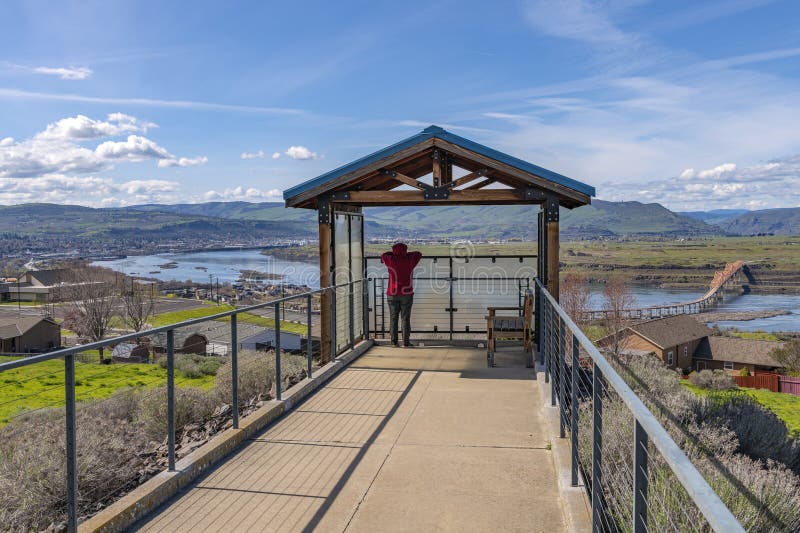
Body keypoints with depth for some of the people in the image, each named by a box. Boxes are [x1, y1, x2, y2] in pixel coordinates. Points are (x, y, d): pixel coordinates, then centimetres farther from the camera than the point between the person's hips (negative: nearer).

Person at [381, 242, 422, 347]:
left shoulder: (390, 260, -3)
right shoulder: (409, 261, -2)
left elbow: (383, 256, 19)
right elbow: (418, 254, 17)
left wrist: (395, 253, 26)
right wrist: (406, 254, 23)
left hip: (393, 294, 1)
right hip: (406, 294, -1)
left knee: (393, 318, 8)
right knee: (406, 318, 2)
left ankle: (394, 341, 6)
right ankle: (406, 341, 0)